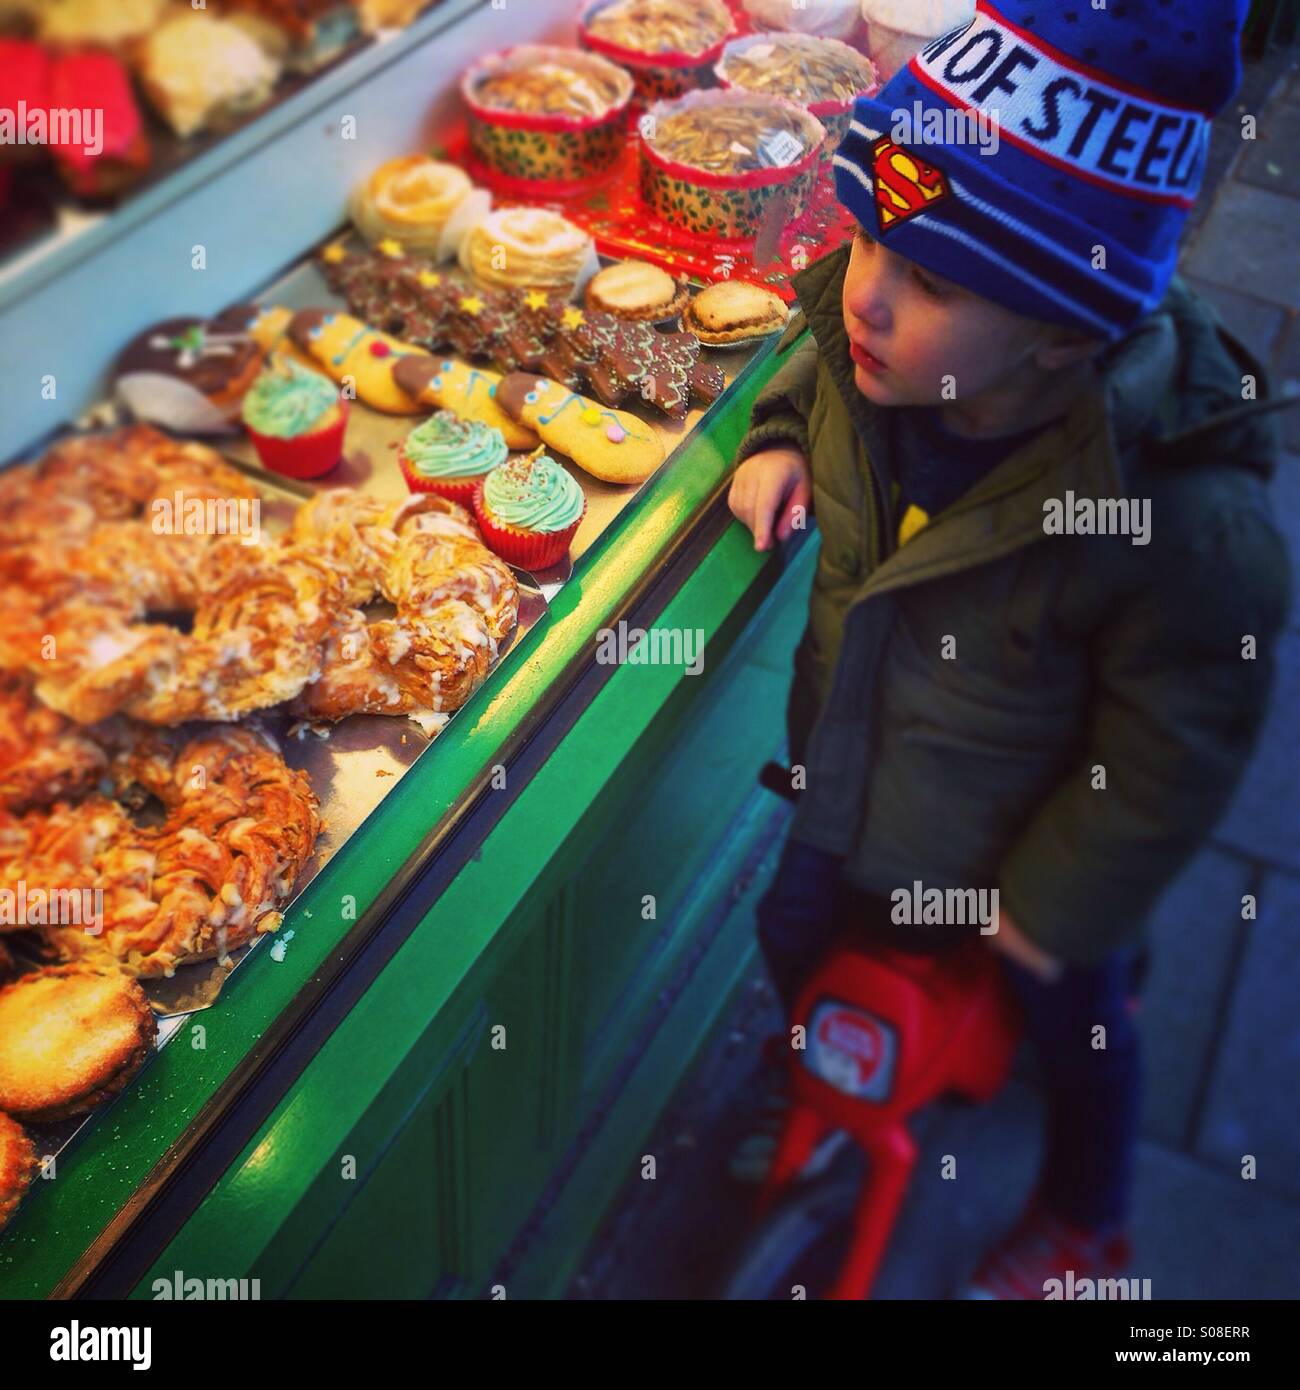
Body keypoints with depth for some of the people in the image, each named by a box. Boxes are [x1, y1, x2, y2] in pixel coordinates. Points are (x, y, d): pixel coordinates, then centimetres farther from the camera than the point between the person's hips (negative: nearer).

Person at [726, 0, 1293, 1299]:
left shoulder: (1185, 521, -38)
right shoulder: (868, 340, -22)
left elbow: (1170, 762, -23)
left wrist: (1056, 904, -13)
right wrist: (778, 441, -15)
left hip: (1026, 844, -4)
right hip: (853, 780, 5)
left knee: (1072, 1020, 25)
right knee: (792, 943, 28)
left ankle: (1083, 1220, 61)